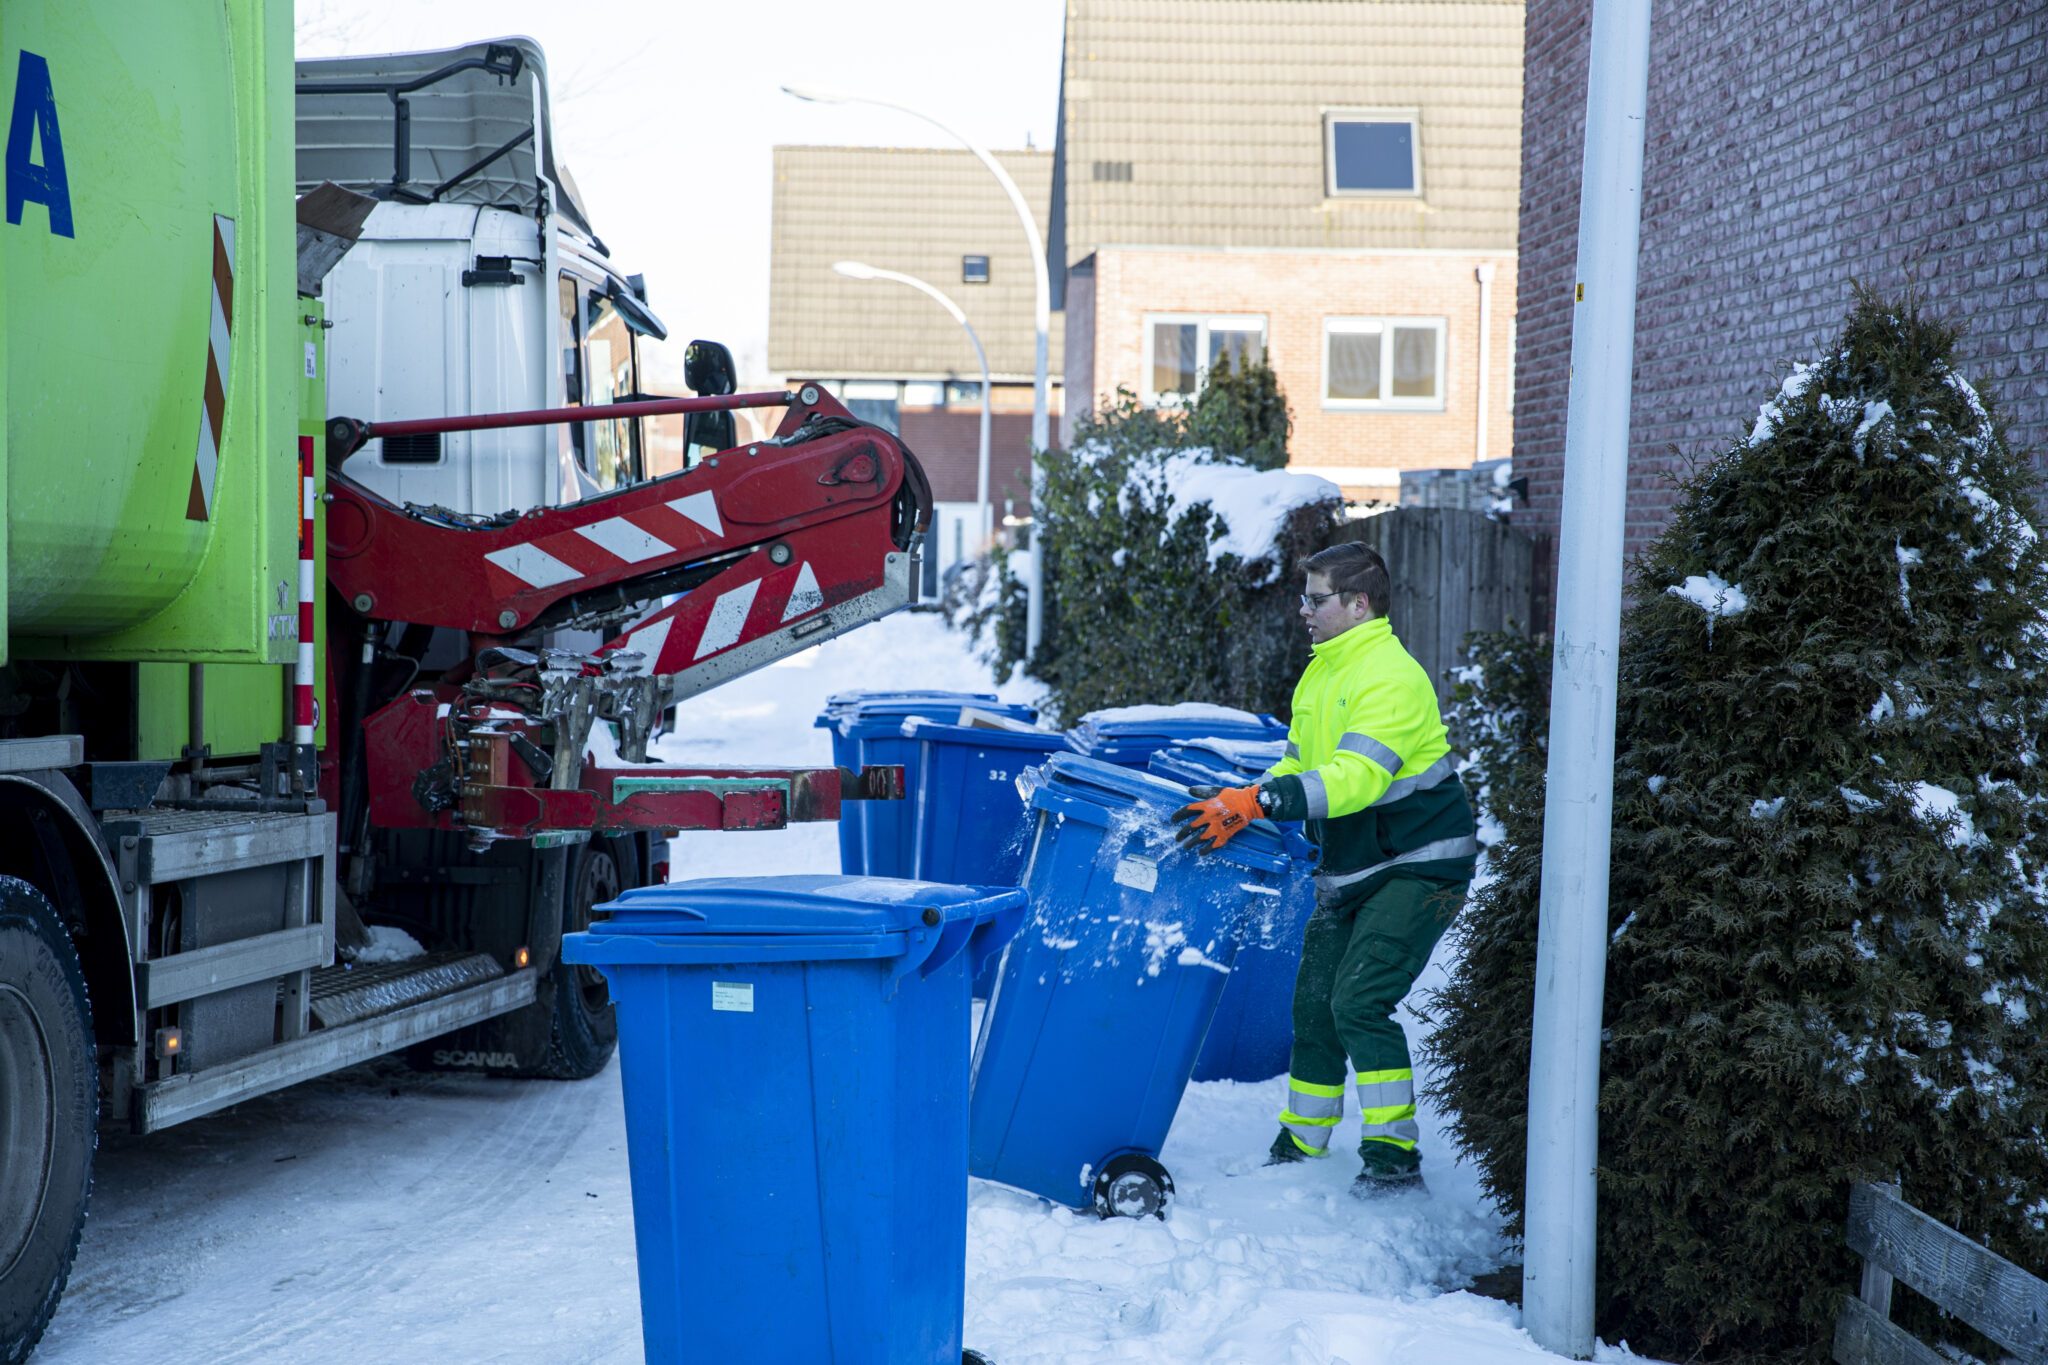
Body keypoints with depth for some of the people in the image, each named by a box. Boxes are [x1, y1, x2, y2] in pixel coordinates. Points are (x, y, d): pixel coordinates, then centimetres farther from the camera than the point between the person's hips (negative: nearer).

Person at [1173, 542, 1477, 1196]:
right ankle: (1299, 1149, 22)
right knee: (1314, 1006, 9)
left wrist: (1254, 803, -40)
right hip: (1351, 873, 9)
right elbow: (1298, 765, 17)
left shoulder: (1390, 677, -21)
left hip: (1418, 866, -9)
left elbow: (1356, 777, -33)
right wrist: (1236, 802, -2)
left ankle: (1394, 1157, -10)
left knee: (1359, 1000, -18)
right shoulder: (1320, 676, 11)